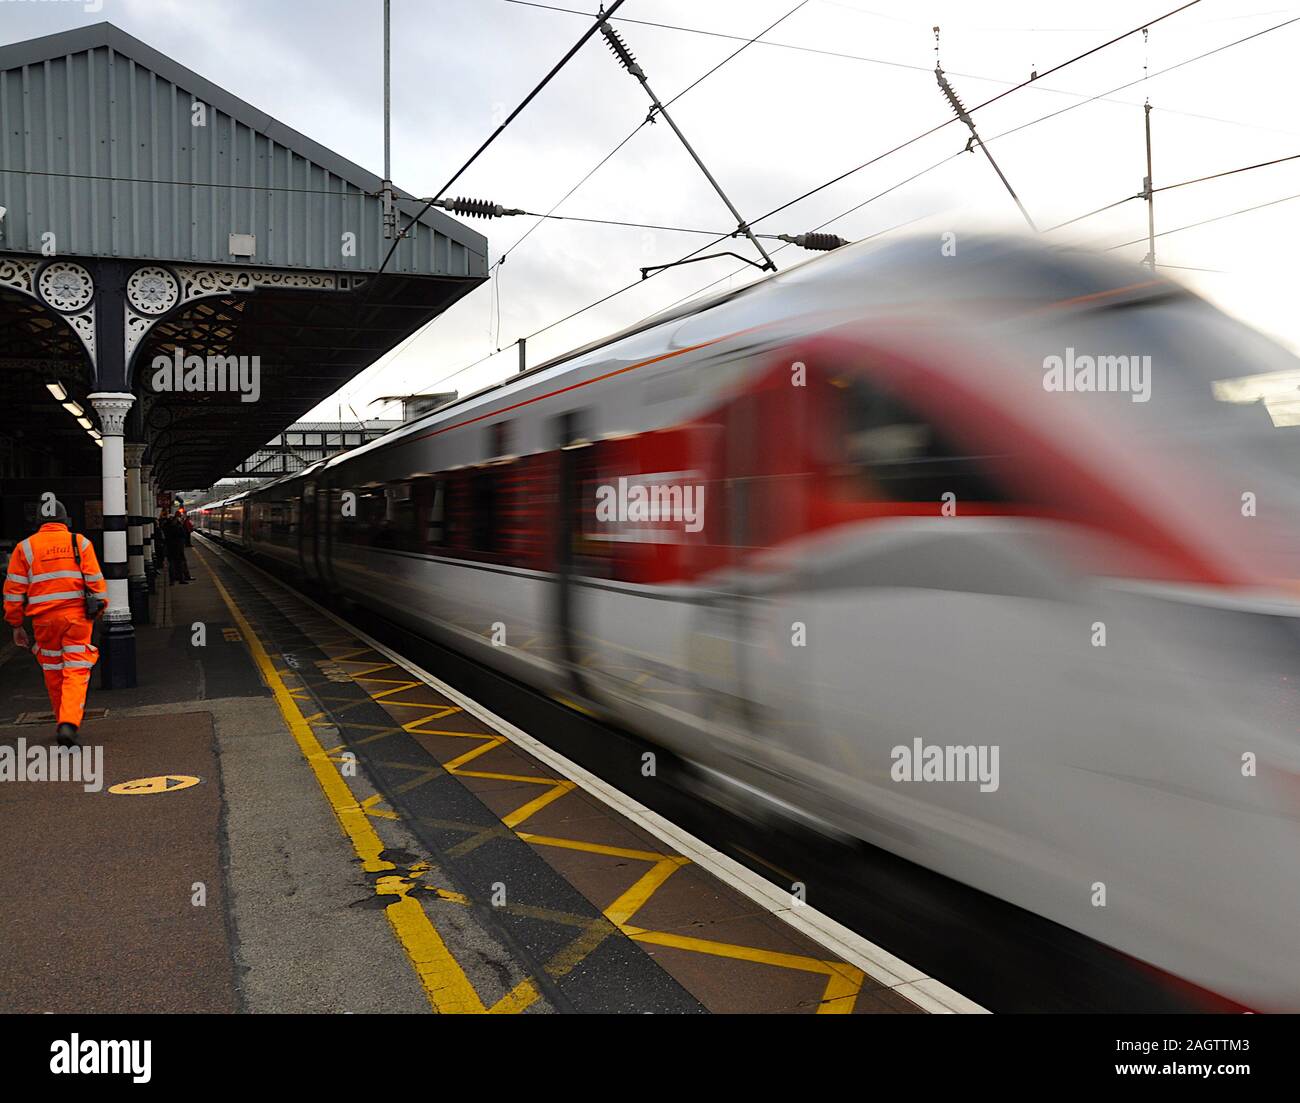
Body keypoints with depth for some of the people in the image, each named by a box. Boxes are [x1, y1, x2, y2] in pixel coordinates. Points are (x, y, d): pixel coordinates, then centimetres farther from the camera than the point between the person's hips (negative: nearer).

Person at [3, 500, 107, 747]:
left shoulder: (25, 547, 4)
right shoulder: (80, 543, 2)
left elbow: (14, 590, 4)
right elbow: (96, 581, 0)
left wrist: (16, 625, 11)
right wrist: (101, 607, 12)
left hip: (44, 619, 1)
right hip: (77, 616, -1)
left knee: (53, 673, 15)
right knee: (76, 671, -2)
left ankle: (63, 724, 25)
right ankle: (69, 723, -19)